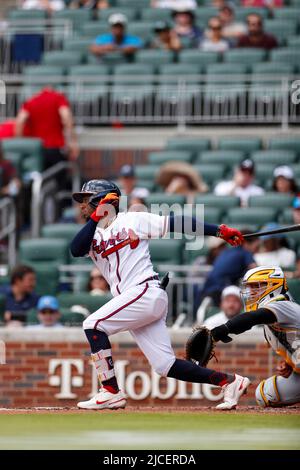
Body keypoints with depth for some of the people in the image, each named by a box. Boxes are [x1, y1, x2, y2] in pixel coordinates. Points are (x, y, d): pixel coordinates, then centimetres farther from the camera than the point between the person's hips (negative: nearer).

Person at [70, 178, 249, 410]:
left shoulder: (132, 220, 4)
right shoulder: (93, 233, 20)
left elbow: (177, 224, 0)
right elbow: (76, 250, -2)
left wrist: (220, 231, -7)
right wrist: (96, 217, -9)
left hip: (147, 291, -7)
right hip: (130, 301, 7)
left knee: (93, 324, -18)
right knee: (166, 366, -1)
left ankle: (111, 392, -17)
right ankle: (229, 381, 6)